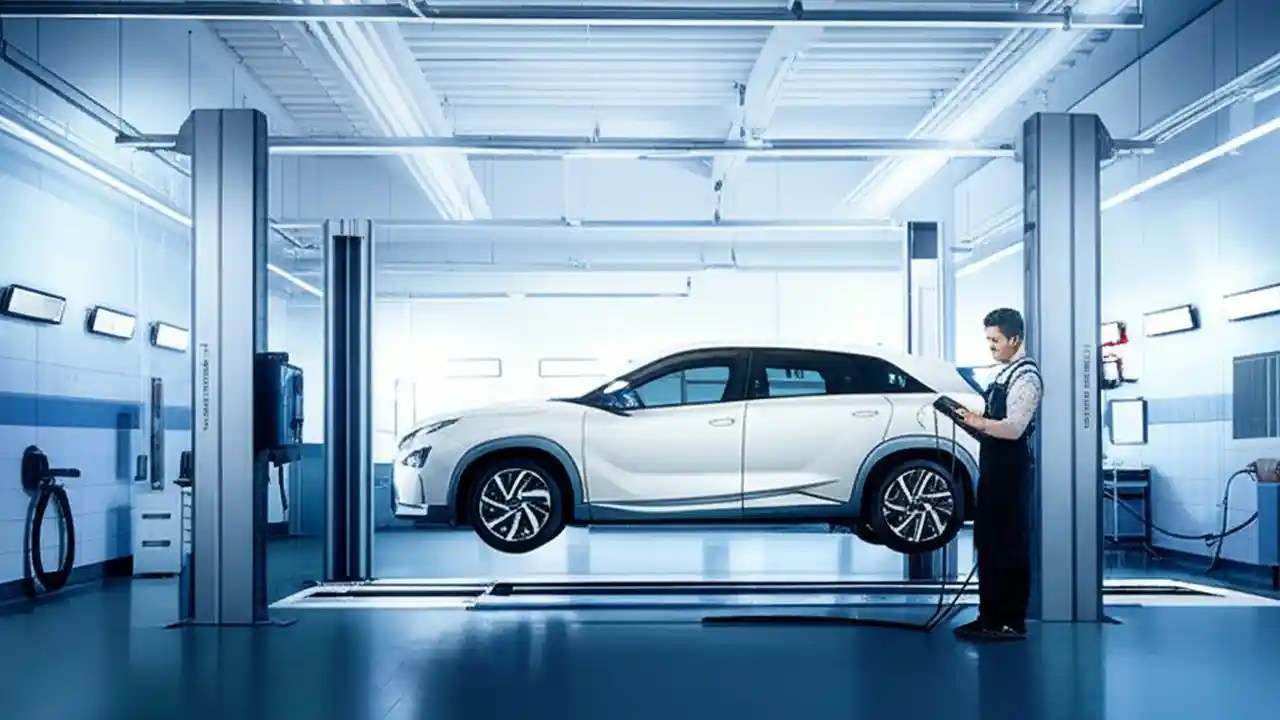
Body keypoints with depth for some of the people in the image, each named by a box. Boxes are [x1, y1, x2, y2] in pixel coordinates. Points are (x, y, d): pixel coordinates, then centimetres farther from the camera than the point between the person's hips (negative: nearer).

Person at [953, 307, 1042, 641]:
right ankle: (989, 617, 21)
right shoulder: (1005, 373, 15)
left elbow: (1014, 428, -22)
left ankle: (1012, 622, 4)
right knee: (987, 543, 13)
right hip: (993, 465, 10)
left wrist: (979, 422, -31)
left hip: (1011, 468, -10)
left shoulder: (1026, 376, -13)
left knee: (1011, 545, -3)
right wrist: (974, 420, 7)